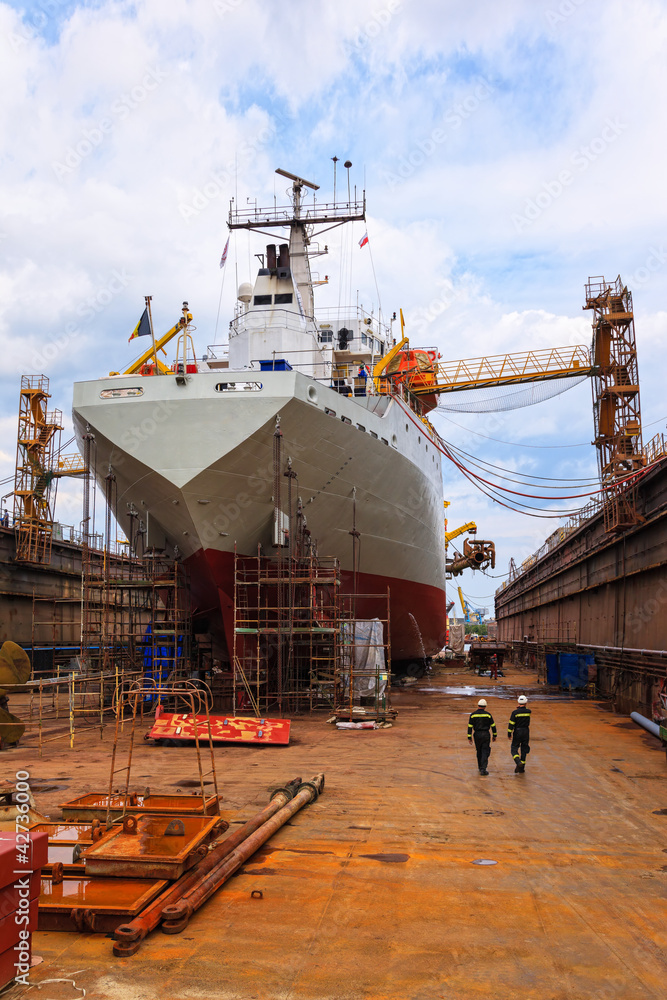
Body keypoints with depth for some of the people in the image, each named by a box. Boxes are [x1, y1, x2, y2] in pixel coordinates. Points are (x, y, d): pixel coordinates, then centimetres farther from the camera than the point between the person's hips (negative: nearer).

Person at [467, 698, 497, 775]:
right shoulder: (488, 714, -3)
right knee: (485, 752, -2)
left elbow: (470, 727, -3)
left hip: (477, 735, 2)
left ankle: (480, 767, 29)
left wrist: (469, 738, 2)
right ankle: (483, 769, -14)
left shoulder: (473, 715, -1)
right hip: (486, 735, -2)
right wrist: (494, 736, 15)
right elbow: (493, 726, 2)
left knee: (479, 751, 19)